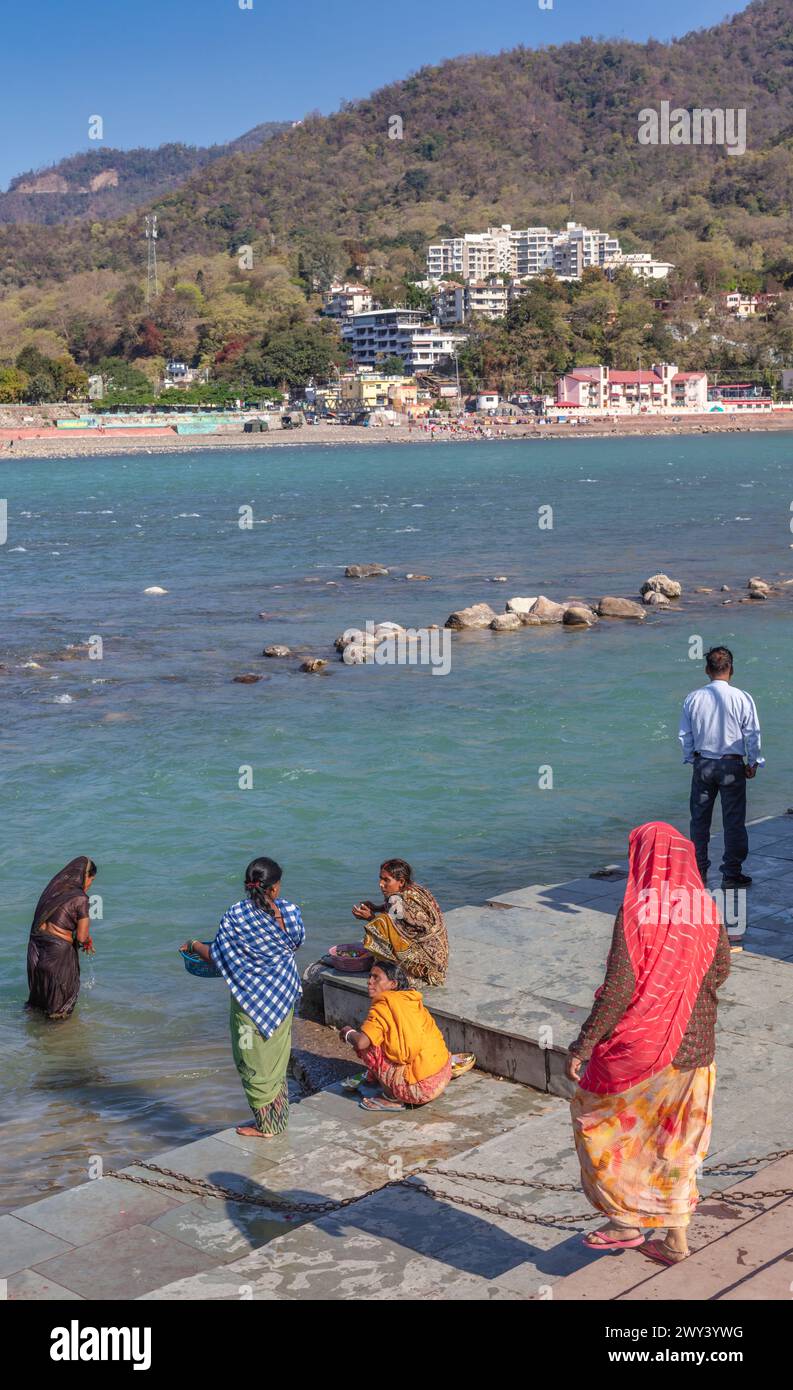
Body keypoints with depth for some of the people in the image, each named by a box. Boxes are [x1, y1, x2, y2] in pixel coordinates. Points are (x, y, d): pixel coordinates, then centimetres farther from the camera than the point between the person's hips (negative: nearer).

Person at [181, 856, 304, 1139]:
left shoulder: (235, 916, -17)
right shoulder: (290, 912, -9)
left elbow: (215, 955, -10)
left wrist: (193, 945, 10)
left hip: (251, 1000, -4)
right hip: (283, 996, 4)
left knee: (255, 1062, 9)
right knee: (277, 1059, 17)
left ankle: (264, 1125, 17)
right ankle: (278, 1121, 27)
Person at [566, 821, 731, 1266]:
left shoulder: (636, 911, -18)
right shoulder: (707, 908, -2)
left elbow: (618, 990, -20)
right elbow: (720, 971, 8)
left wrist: (583, 1045, -12)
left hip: (640, 1046, -5)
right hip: (695, 1047, 5)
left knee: (596, 1117, 16)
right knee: (678, 1142, 17)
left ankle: (626, 1221, 19)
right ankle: (676, 1237, 23)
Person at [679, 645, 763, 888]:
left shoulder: (693, 698, -3)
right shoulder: (742, 698, -11)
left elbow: (684, 735, 4)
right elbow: (752, 734, -6)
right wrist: (753, 762, 6)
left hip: (702, 765, 2)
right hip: (732, 765, -2)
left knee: (699, 820, 13)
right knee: (734, 821, 6)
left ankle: (699, 872, 19)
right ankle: (731, 875, 10)